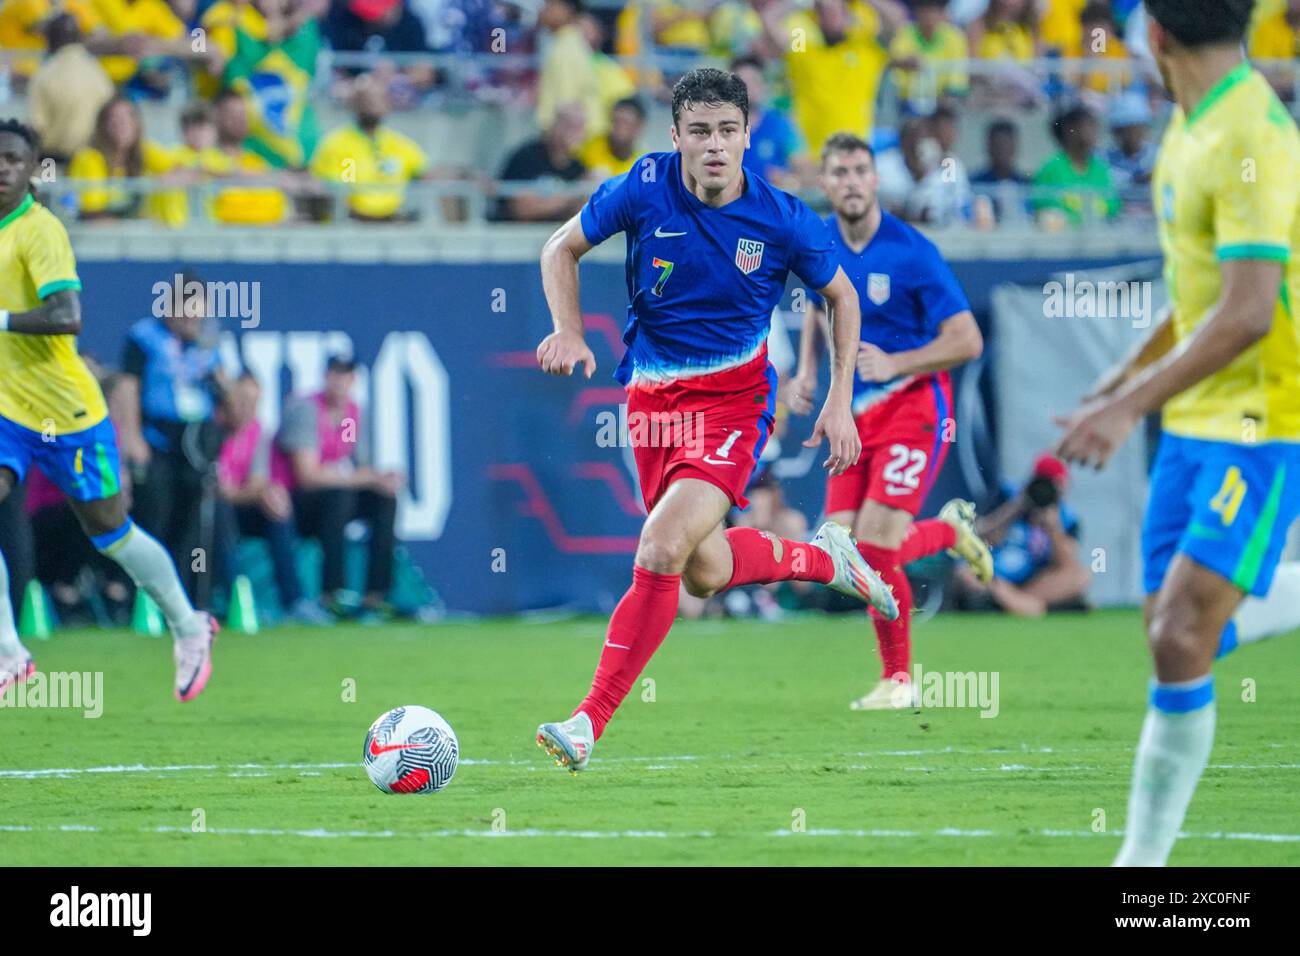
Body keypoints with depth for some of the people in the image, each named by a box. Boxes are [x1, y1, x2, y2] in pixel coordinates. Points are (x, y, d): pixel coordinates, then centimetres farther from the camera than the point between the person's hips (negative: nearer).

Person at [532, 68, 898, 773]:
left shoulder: (782, 220, -11)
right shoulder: (645, 190, -10)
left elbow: (841, 297, 8)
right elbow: (562, 248, 6)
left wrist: (840, 401, 1)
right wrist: (568, 331, -11)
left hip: (733, 399, -3)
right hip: (651, 393, 4)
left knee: (661, 550, -23)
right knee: (705, 572, 9)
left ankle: (589, 723, -19)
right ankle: (822, 559, 40)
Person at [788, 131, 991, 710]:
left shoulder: (910, 252, -15)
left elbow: (967, 340, -14)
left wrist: (893, 364, -23)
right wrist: (807, 371, 9)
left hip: (913, 406, -6)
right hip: (854, 414, 6)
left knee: (875, 544, -15)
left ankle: (897, 677, 5)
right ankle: (948, 529, 28)